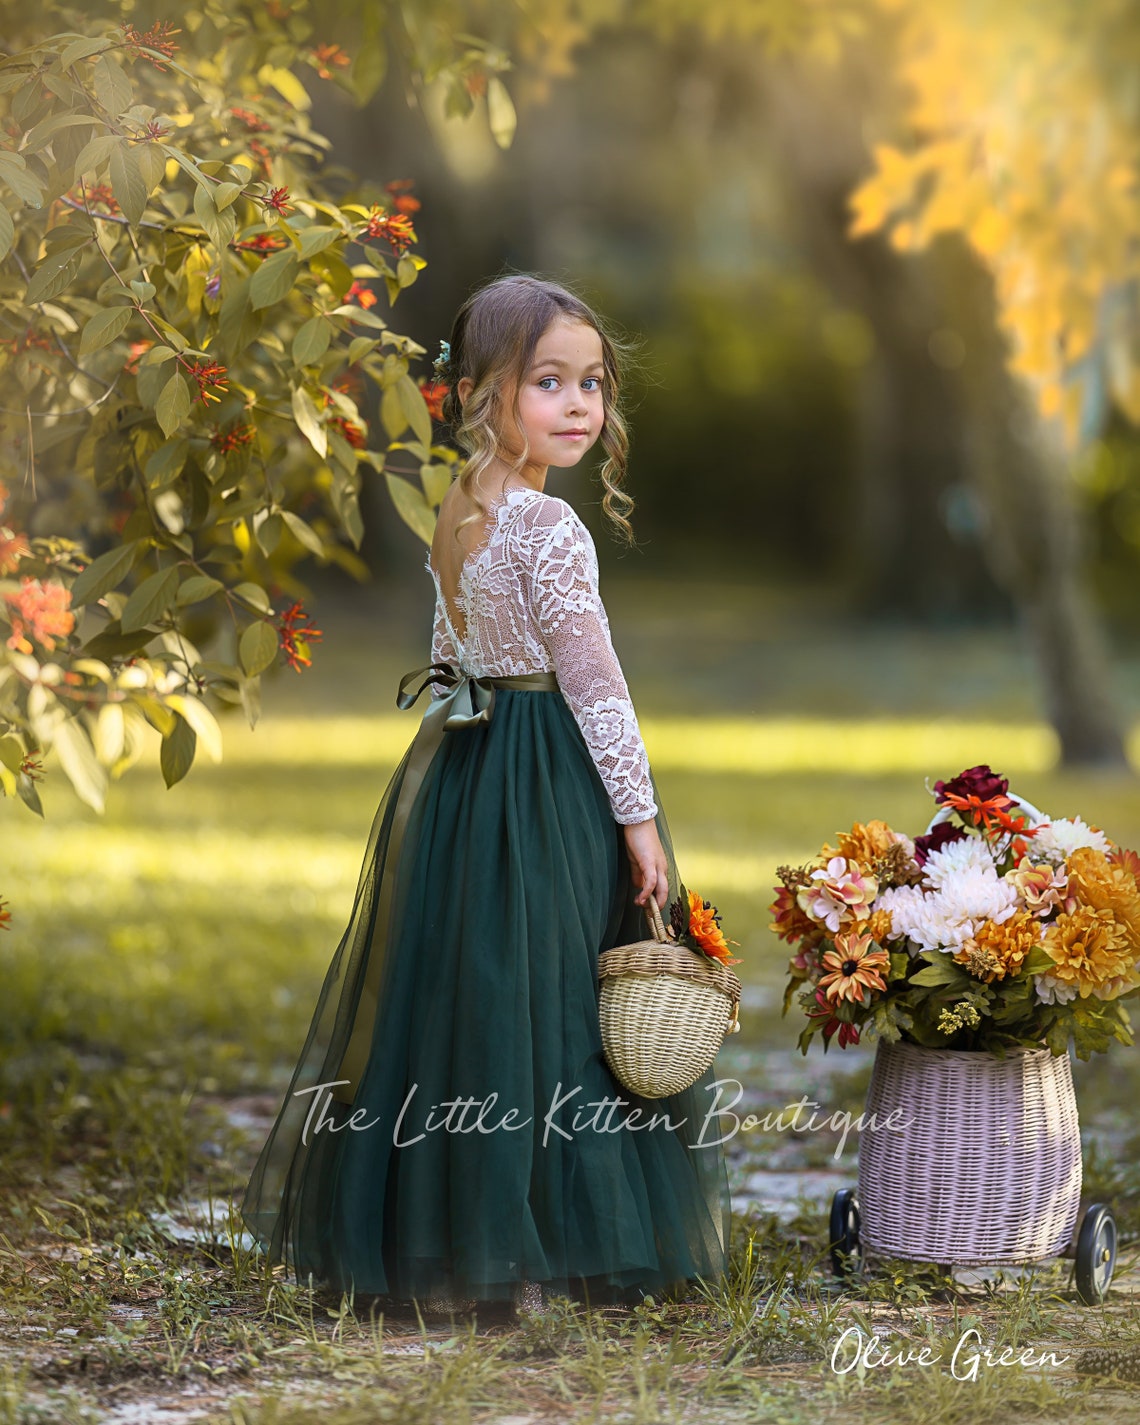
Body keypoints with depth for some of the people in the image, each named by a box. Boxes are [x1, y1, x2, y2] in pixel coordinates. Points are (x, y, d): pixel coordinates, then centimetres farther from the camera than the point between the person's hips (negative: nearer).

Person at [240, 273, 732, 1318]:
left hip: (457, 779, 8)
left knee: (453, 999, 11)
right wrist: (638, 814, -11)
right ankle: (529, 1259, 3)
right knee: (546, 1011, -2)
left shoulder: (458, 514, 9)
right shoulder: (550, 529, -16)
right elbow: (593, 682, -16)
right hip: (550, 789, -8)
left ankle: (437, 1241, 18)